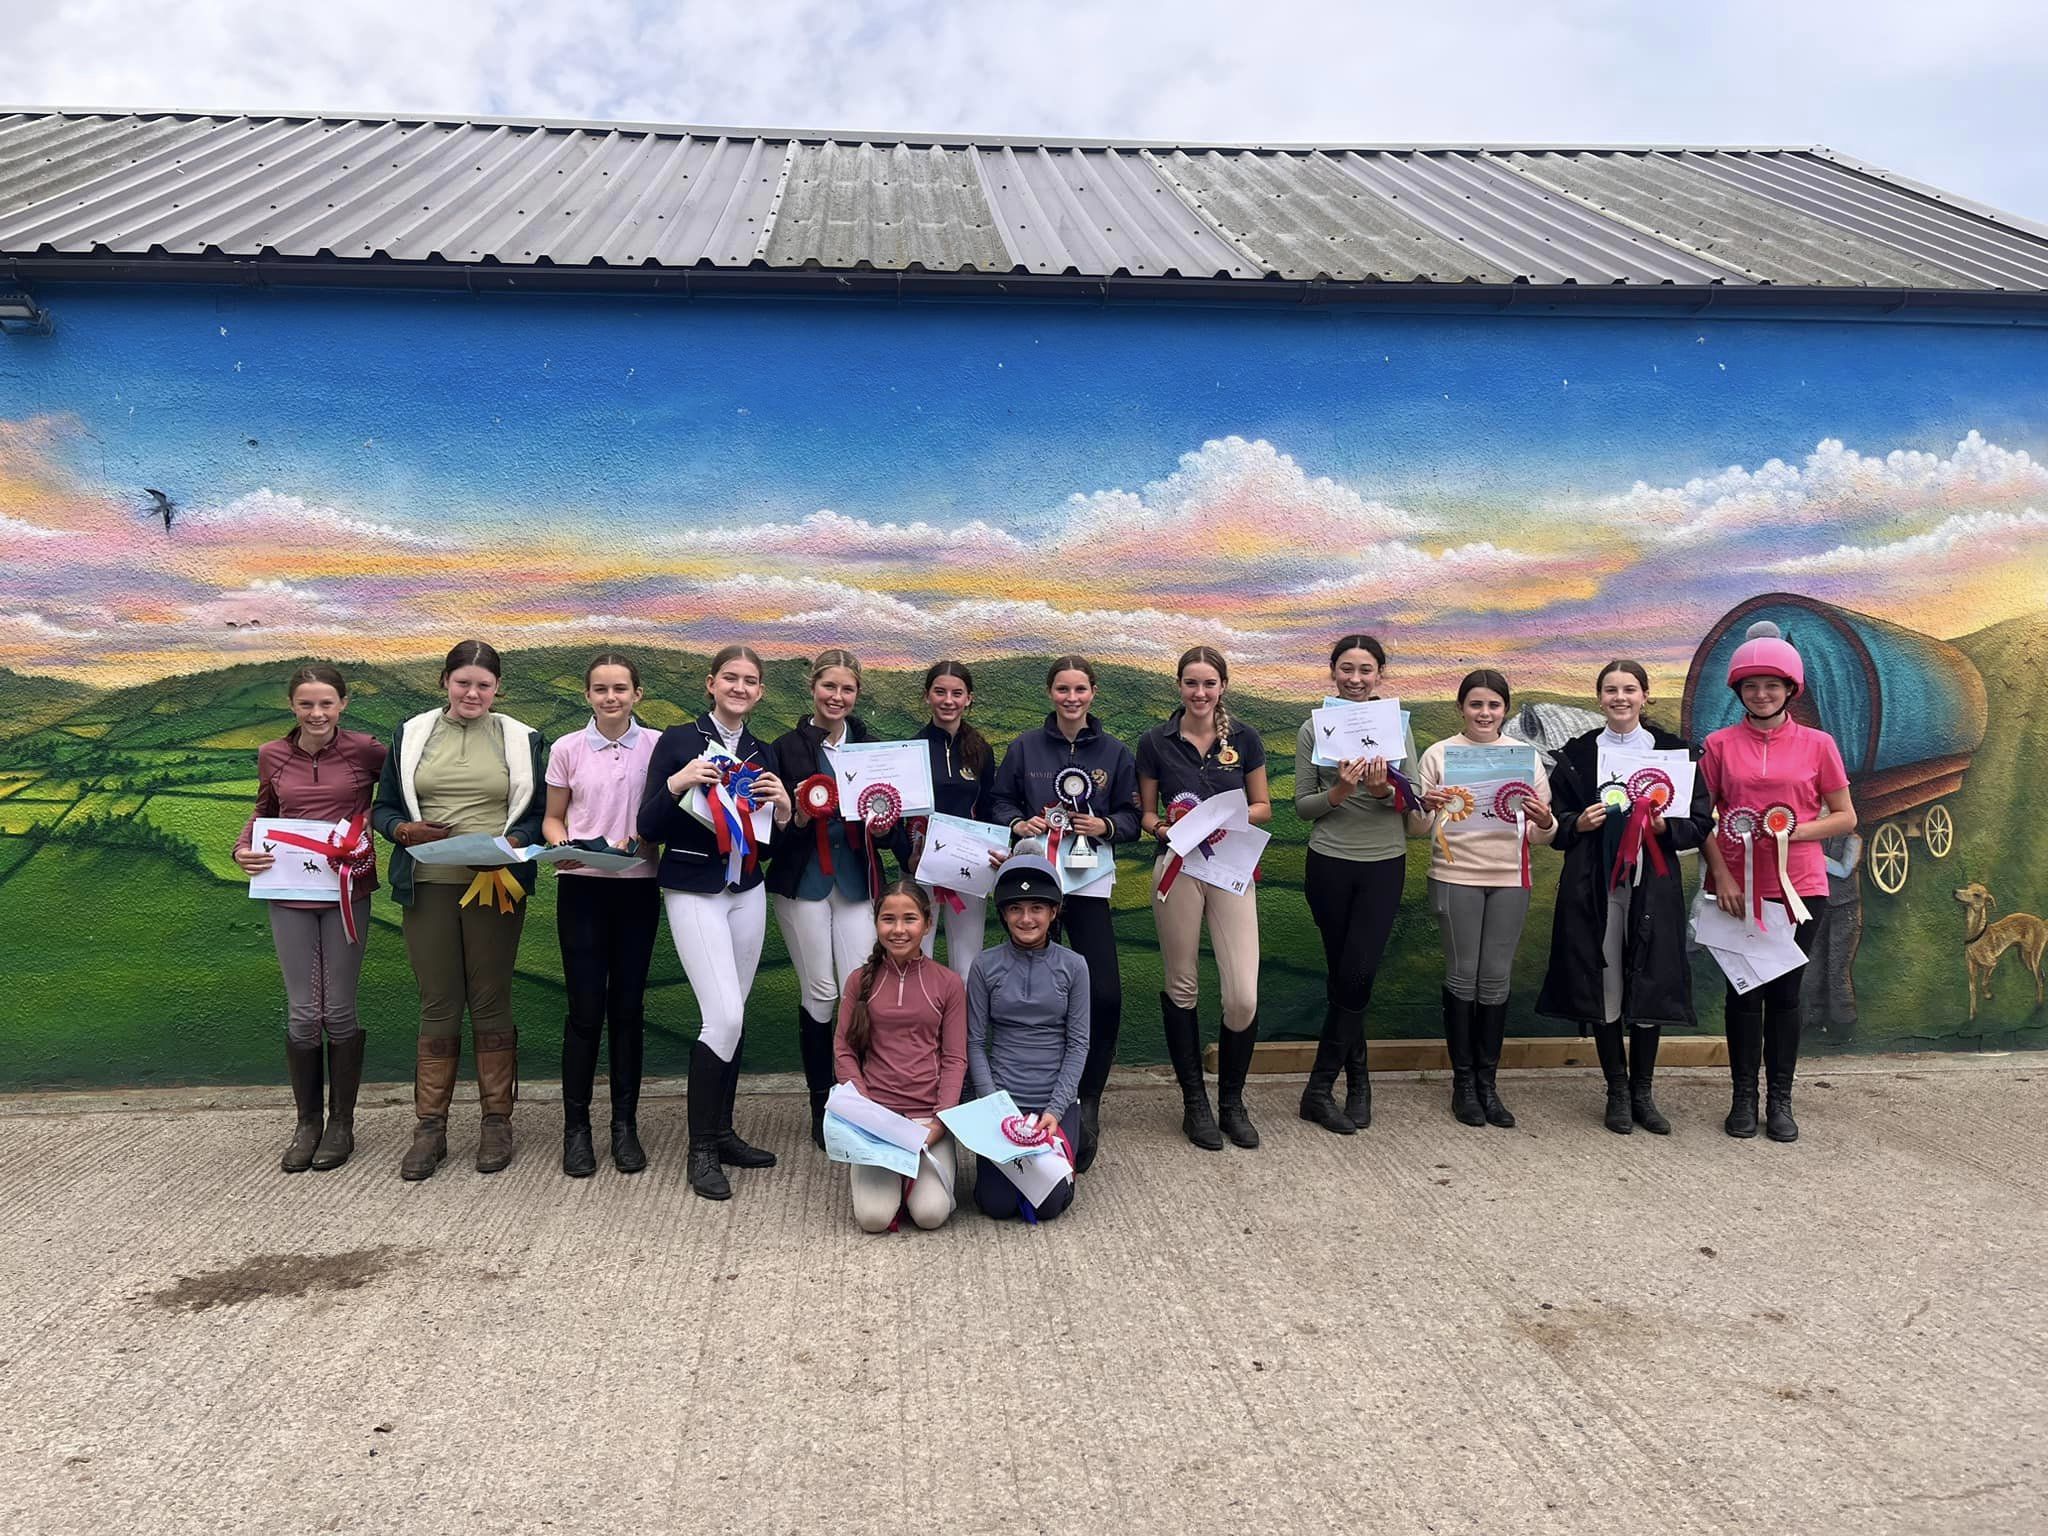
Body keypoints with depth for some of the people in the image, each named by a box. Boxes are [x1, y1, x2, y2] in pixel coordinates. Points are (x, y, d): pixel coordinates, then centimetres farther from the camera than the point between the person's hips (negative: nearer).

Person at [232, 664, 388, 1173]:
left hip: (347, 892, -2)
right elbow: (264, 810, 18)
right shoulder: (272, 756, 3)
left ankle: (341, 1124, 19)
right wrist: (243, 850, 0)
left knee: (339, 1011, 5)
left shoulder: (364, 750, -5)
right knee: (302, 1013, 4)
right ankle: (306, 1124, 20)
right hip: (289, 893, 2)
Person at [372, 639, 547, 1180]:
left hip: (496, 886, -1)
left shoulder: (520, 739, 6)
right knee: (437, 1006, 4)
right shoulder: (412, 735, 8)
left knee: (491, 1002, 4)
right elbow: (382, 808, 11)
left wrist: (509, 844, -13)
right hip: (429, 885, 1)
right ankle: (430, 1127, 13)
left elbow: (537, 813, 6)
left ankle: (497, 1122, 15)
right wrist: (406, 830, -10)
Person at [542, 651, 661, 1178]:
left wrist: (642, 838, -13)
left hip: (637, 887, 1)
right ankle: (575, 1126, 12)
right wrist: (561, 845, -12)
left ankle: (625, 1125, 17)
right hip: (582, 887, 0)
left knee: (628, 1006, 6)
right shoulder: (567, 749, 2)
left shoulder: (657, 746, 1)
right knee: (585, 1009, -1)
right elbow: (552, 819, 9)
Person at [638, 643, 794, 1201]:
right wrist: (676, 784, -24)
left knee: (733, 1016, 9)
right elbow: (649, 828, -7)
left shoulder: (760, 753, 10)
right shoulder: (677, 740, -5)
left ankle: (723, 1133, 22)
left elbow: (769, 847, 12)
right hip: (693, 891, -5)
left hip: (747, 892, 5)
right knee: (723, 1017, -14)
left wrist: (782, 809, -8)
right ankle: (701, 1149, -1)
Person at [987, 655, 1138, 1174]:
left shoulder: (1115, 753, 6)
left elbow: (1132, 815, 9)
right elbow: (998, 801, 10)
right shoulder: (1025, 748, 5)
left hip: (1089, 883, 0)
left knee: (1105, 995, -10)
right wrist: (1018, 823, -10)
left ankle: (1088, 1103, 6)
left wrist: (1106, 825, -11)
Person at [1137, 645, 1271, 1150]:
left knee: (1243, 995, -6)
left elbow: (1263, 807, 9)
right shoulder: (1156, 742, 1)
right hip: (1177, 868, 0)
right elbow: (1145, 812, 8)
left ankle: (1232, 1100, 15)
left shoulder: (1244, 738, 4)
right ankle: (1194, 1103, 21)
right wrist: (1162, 827, -14)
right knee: (1181, 988, 6)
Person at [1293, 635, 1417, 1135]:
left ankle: (1320, 1088, 4)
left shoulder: (1396, 725, 4)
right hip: (1329, 863, 0)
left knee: (1357, 973, -6)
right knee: (1341, 974, 6)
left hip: (1385, 864, 0)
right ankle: (1358, 1077, 21)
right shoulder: (1314, 729, 0)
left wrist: (1385, 790, -18)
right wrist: (1338, 792, -19)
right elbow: (1302, 806, 0)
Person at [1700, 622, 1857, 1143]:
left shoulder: (1817, 744, 2)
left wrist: (1798, 830, -13)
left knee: (1786, 991, 6)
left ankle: (1780, 1100, 17)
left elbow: (1845, 818, 5)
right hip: (1737, 886, 0)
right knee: (1743, 990, 6)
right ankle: (1744, 1098, 16)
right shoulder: (1720, 744, 2)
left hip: (1797, 885, 0)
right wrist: (1721, 875, -9)